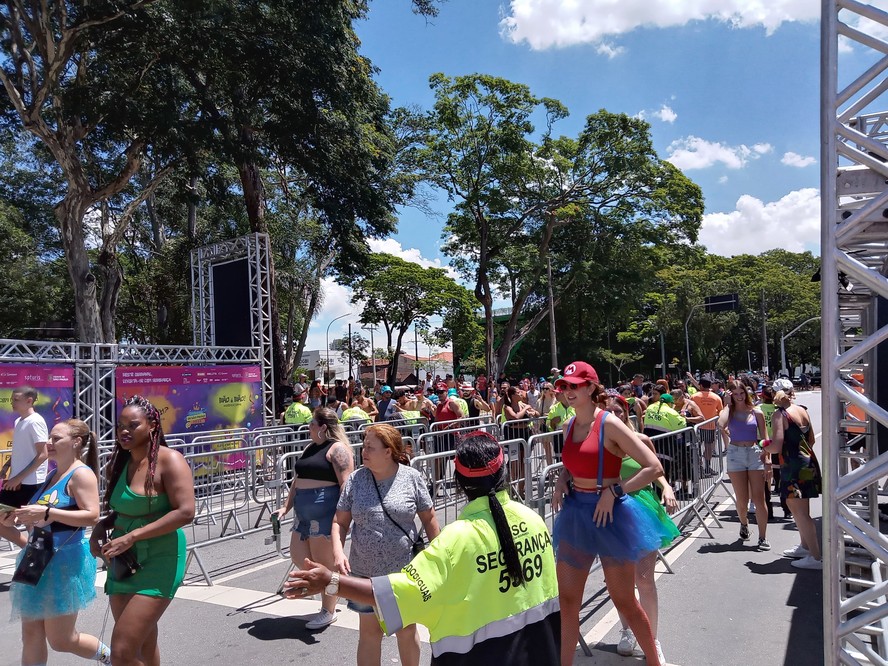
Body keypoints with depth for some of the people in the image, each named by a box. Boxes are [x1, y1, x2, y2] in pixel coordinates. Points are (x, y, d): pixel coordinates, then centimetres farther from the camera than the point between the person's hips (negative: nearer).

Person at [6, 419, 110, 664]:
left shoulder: (81, 473, -14)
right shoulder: (53, 474, 13)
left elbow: (92, 516, -25)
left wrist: (47, 512, -30)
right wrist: (26, 515, 6)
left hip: (66, 561, -9)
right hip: (39, 561, 9)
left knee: (61, 640, 2)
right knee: (31, 636, 11)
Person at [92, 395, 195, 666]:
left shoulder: (169, 460, -14)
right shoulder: (122, 462, 10)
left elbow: (185, 512, -22)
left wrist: (132, 537, -23)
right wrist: (101, 527, 1)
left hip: (158, 561, -8)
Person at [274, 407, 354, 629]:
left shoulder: (337, 449, -11)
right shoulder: (310, 448, 16)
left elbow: (346, 484, -17)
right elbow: (297, 479, 21)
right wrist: (287, 506, 17)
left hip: (325, 512, -9)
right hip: (305, 513, 9)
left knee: (324, 563, 1)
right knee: (298, 557, 10)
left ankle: (328, 612, 18)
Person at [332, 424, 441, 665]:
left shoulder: (411, 478, -9)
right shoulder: (356, 480, -5)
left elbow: (429, 518, -1)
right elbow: (340, 522, -2)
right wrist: (338, 551, -18)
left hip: (404, 570, -1)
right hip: (366, 572, 1)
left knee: (407, 629, 17)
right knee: (369, 632, 12)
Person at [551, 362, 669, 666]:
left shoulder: (610, 424, -14)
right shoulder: (569, 426, 6)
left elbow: (654, 467, -16)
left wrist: (614, 492, -19)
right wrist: (561, 481, 3)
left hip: (608, 514, -6)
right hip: (575, 514, 6)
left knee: (623, 599, 9)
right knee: (567, 599, 8)